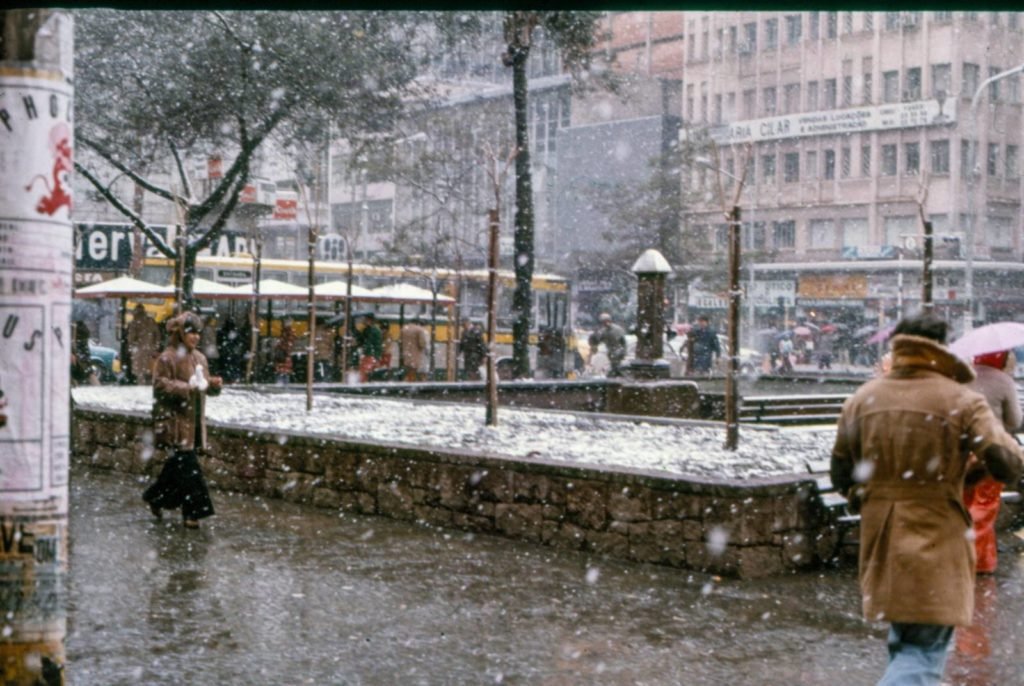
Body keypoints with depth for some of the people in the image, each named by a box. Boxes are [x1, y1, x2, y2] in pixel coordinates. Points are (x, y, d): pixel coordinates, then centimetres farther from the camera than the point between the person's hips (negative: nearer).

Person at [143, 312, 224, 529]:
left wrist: (213, 384, -2)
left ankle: (155, 497, 30)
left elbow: (205, 385, 21)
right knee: (187, 466, -9)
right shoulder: (167, 358, -9)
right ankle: (192, 511, -6)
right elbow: (160, 384, -15)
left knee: (178, 464, 13)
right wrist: (187, 387, -24)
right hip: (176, 420, -7)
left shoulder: (199, 358, 13)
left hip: (194, 420, 8)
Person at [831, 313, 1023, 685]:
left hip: (879, 541, 5)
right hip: (936, 542, -5)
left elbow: (840, 475, 8)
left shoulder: (862, 399, 4)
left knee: (904, 640, 23)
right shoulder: (961, 401, -8)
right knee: (925, 649, -3)